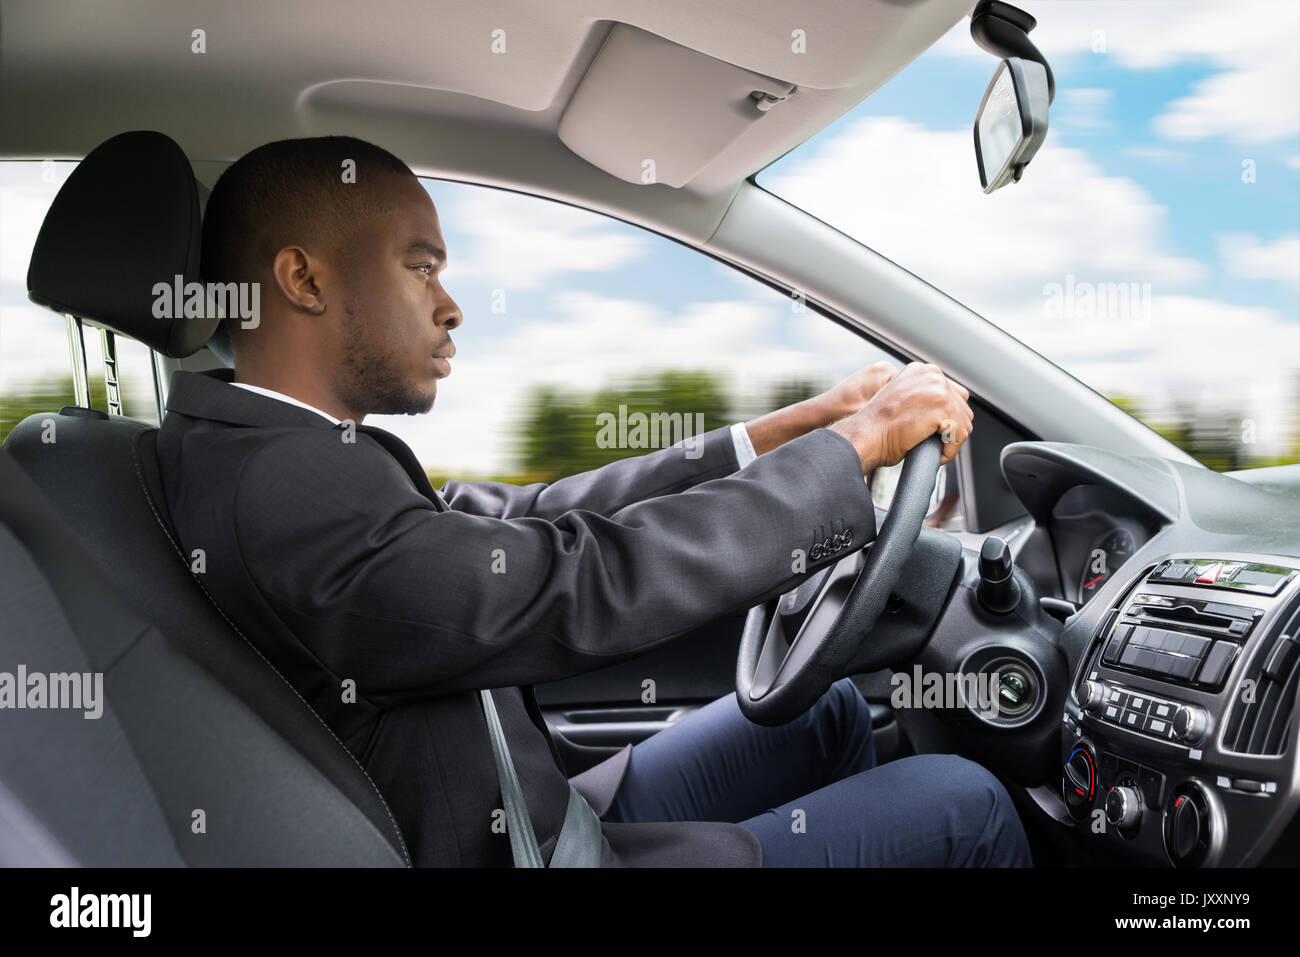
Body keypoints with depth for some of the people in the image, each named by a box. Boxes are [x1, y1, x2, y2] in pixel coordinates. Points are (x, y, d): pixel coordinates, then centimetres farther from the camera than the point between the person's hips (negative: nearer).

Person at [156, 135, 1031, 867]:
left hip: (531, 821, 10)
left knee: (829, 711, 20)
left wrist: (799, 423, 1)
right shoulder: (285, 486, -27)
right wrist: (860, 440, -17)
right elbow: (594, 586, -30)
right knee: (961, 804, -2)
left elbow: (535, 517, 4)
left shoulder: (258, 447, 5)